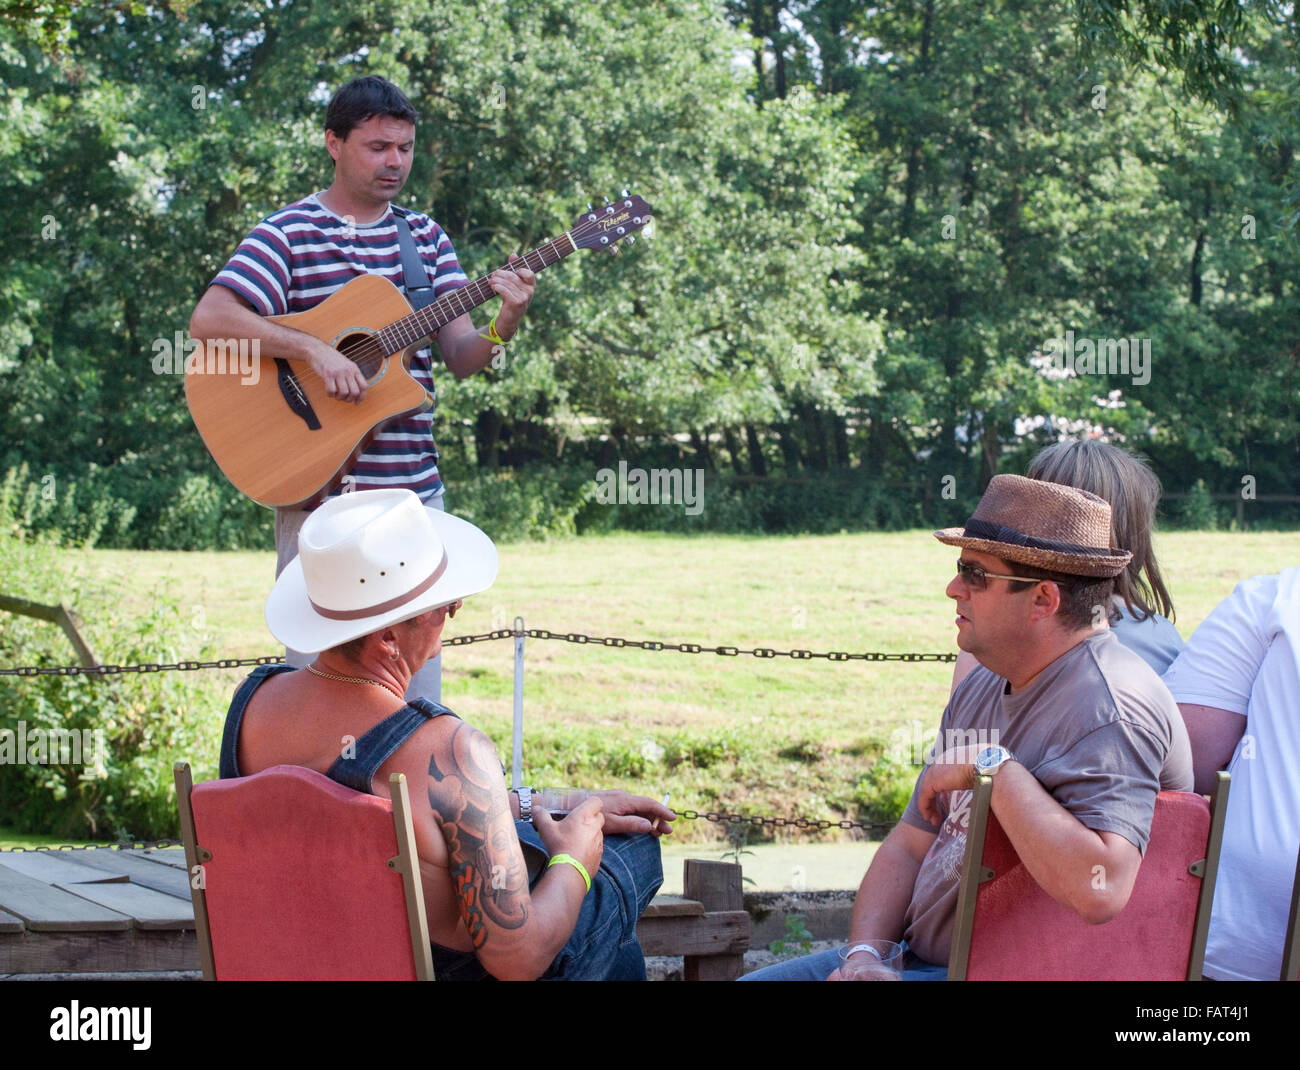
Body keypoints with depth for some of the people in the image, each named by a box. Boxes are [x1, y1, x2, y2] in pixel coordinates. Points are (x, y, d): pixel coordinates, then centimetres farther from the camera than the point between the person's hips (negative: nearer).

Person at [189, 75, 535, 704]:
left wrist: (503, 327, -13)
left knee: (417, 689, 7)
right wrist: (313, 350, -23)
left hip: (415, 489, 5)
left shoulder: (425, 237, 13)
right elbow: (208, 320, -14)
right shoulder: (289, 234, -2)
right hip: (322, 490, -5)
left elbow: (460, 358, 7)